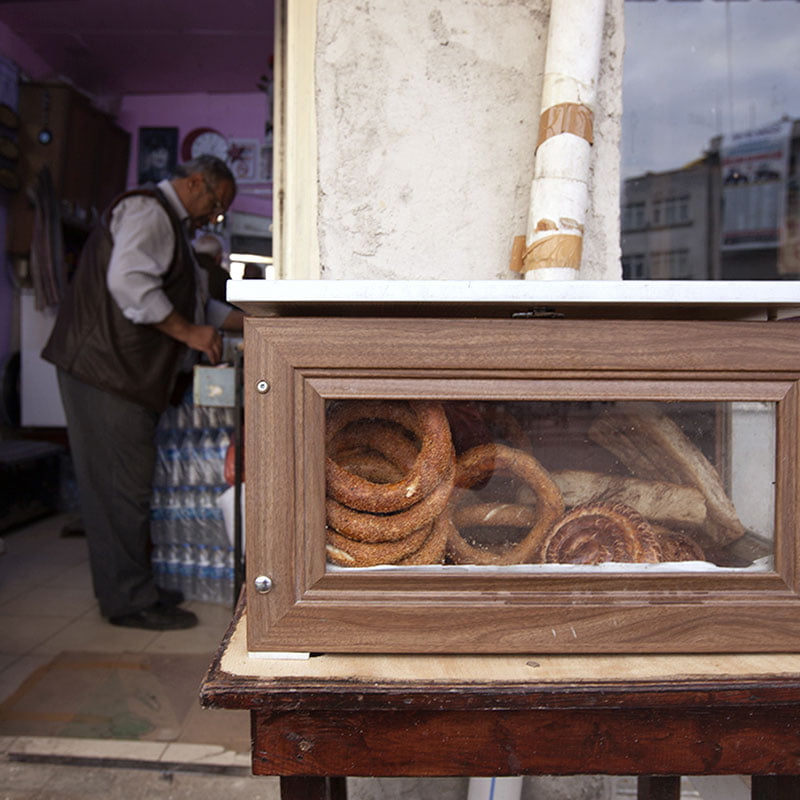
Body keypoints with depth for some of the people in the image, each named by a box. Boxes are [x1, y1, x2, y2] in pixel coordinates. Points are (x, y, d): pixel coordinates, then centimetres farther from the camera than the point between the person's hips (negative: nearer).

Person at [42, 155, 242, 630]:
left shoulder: (170, 226, 25)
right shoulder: (148, 211, -8)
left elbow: (191, 305, 27)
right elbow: (129, 283, -24)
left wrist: (250, 323, 19)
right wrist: (189, 332, -17)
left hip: (130, 375, 10)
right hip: (106, 368, -10)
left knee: (121, 485, 14)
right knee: (122, 486, -4)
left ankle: (133, 588, 24)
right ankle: (129, 600, 7)